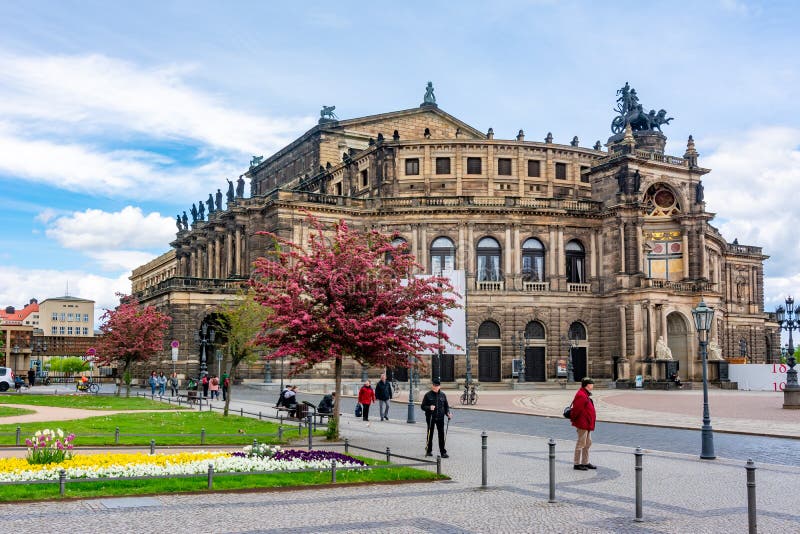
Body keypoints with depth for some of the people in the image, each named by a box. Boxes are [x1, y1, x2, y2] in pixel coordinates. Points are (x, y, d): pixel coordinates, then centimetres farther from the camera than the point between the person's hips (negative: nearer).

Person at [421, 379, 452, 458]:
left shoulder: (443, 395, 7)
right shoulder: (428, 395, -2)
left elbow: (446, 406, 13)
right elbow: (423, 406, -1)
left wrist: (448, 413, -4)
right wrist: (429, 408, -20)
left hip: (440, 418, 2)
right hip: (430, 417, -2)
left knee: (441, 434, -1)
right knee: (430, 434, 6)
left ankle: (443, 452, 4)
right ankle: (428, 451, 20)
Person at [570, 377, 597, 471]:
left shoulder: (586, 395, 15)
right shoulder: (581, 395, -20)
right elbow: (576, 409, -22)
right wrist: (573, 418, -12)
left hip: (587, 424, 11)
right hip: (582, 424, -11)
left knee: (588, 443, 16)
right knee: (581, 443, -4)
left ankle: (585, 462, 25)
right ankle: (577, 464, 3)